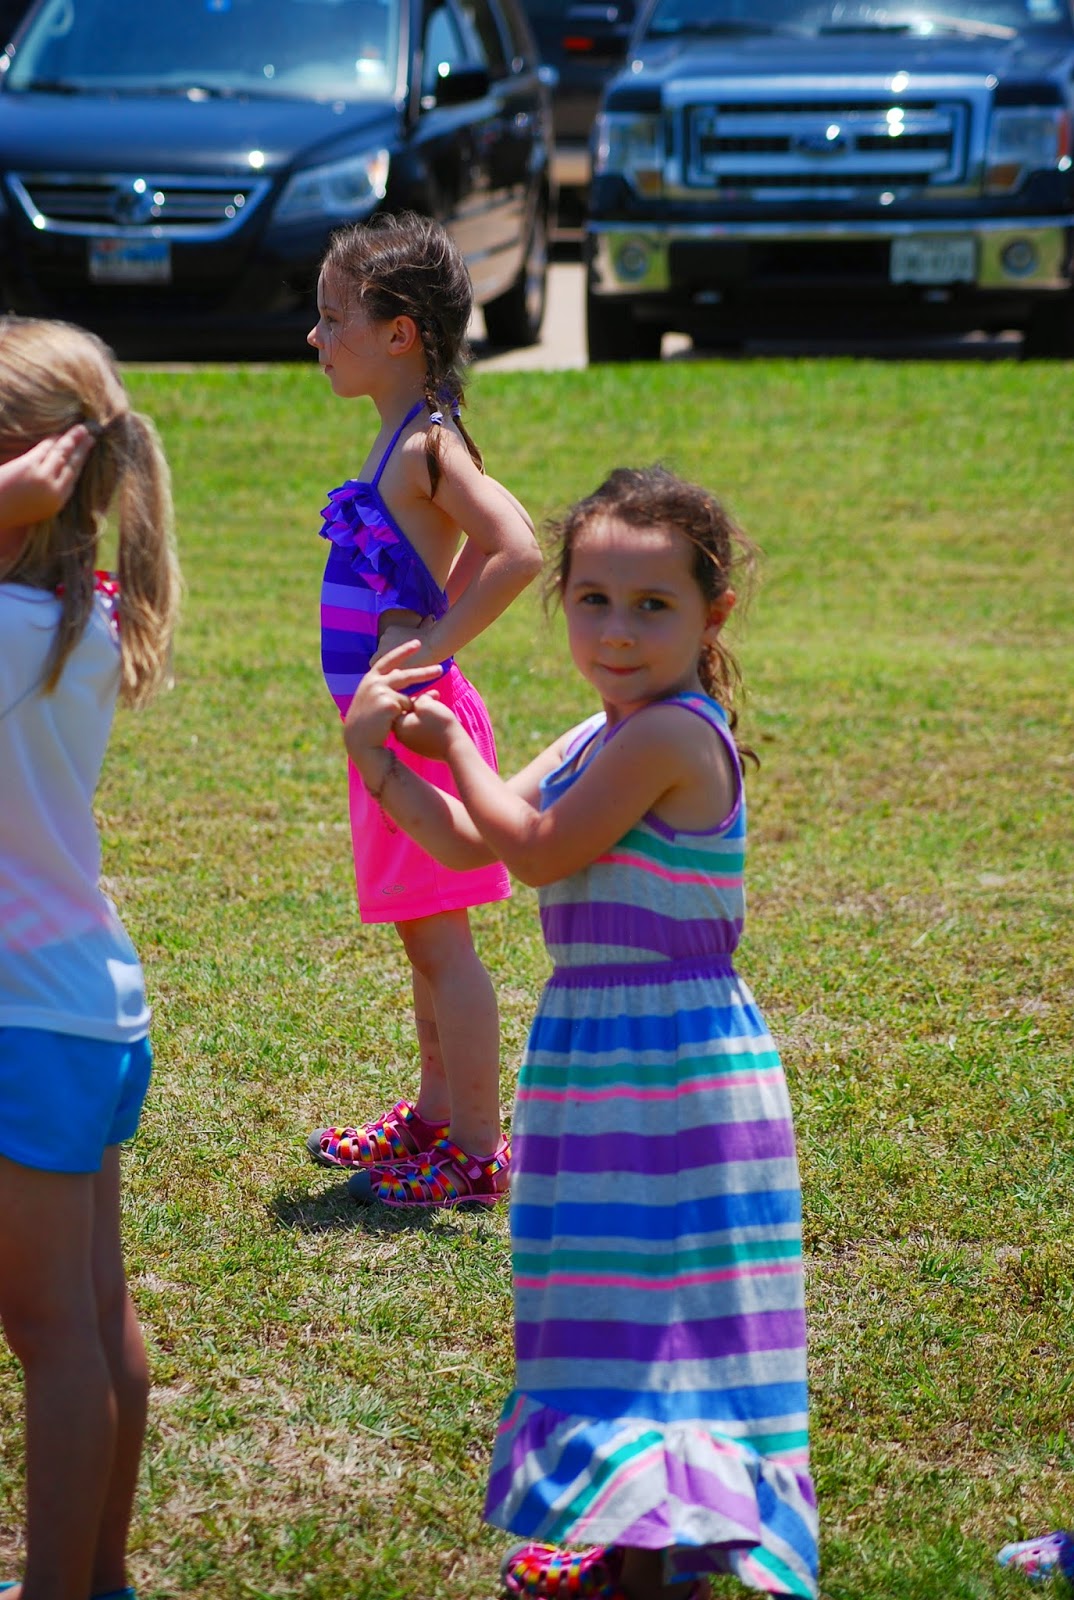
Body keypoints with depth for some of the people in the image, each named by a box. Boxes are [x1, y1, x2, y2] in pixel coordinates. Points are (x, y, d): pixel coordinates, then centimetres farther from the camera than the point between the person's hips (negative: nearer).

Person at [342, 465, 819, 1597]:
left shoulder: (671, 736, -19)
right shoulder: (601, 740, 11)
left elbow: (536, 851, -16)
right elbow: (470, 840, 9)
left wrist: (454, 743, -2)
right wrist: (376, 757, -6)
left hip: (671, 1065, -10)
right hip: (596, 1044, 10)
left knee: (658, 1309, -4)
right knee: (615, 1299, 18)